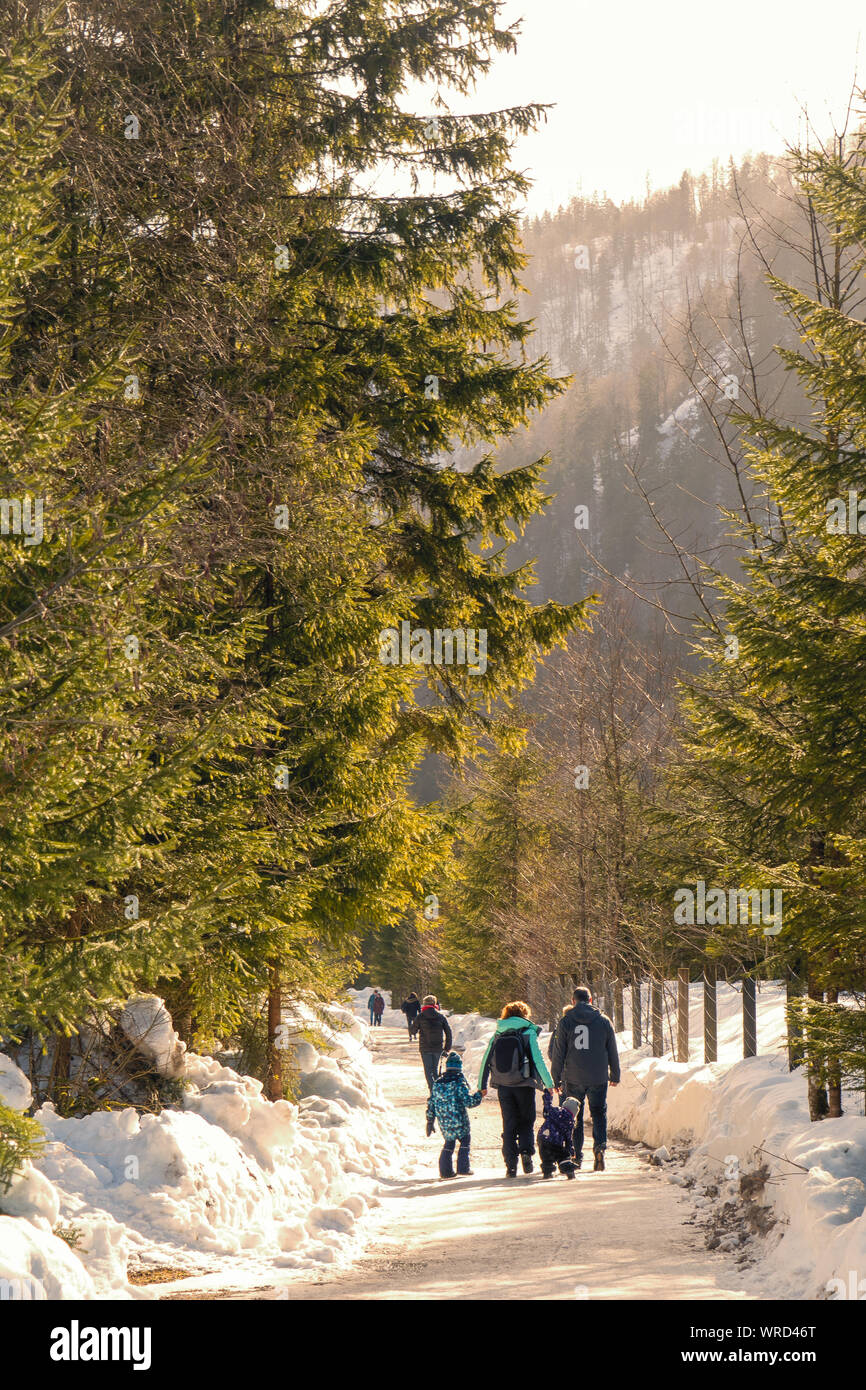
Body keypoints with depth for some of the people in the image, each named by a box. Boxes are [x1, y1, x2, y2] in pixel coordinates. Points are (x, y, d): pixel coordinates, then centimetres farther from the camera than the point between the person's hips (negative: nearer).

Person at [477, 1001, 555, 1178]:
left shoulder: (497, 1036, 5)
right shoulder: (529, 1033, -4)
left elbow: (485, 1061, 7)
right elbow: (538, 1060, -8)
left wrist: (482, 1085, 16)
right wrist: (549, 1083, -1)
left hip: (503, 1086, 2)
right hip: (524, 1084, -2)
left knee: (509, 1124, 9)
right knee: (527, 1121, 13)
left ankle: (511, 1164, 3)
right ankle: (526, 1150, -12)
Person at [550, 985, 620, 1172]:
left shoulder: (565, 1022, -2)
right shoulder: (603, 1020, 2)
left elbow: (558, 1053, -1)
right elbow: (613, 1051, 9)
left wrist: (556, 1079, 5)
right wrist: (615, 1076, 20)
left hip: (573, 1078, 0)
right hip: (598, 1078, 0)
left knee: (574, 1115, 10)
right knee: (598, 1113, 9)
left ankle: (576, 1155, 10)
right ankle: (600, 1146, -15)